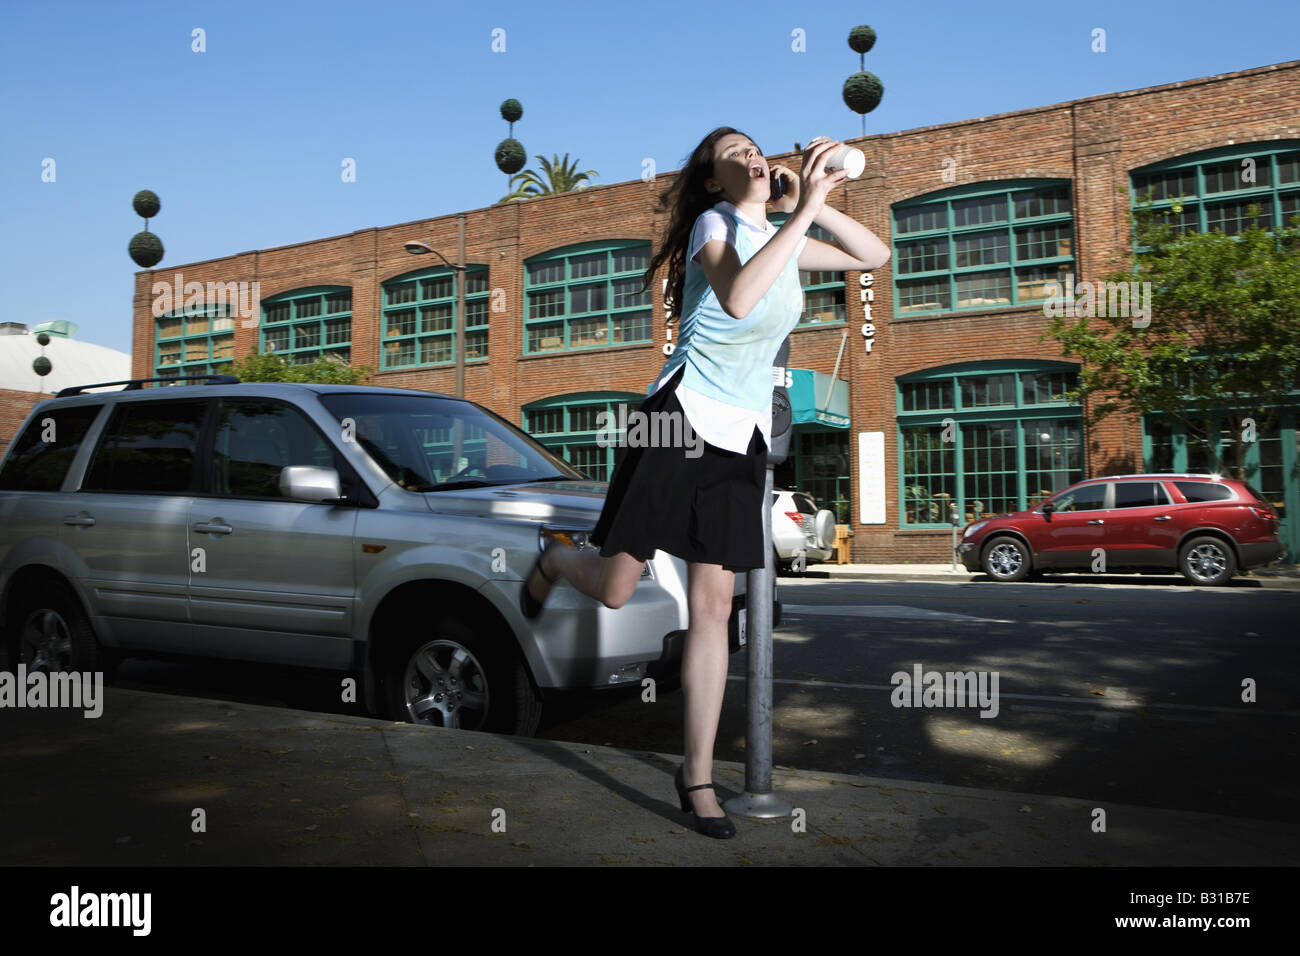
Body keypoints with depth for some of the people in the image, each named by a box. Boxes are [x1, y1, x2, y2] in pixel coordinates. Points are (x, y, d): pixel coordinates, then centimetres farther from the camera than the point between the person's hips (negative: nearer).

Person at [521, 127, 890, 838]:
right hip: (681, 417, -5)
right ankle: (554, 561, 39)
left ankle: (697, 773, 10)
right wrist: (803, 212, -27)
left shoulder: (782, 240, 15)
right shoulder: (714, 222, -6)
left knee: (713, 607, 1)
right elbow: (738, 299, -27)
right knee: (614, 590, 1)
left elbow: (876, 255, 18)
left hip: (741, 438, 5)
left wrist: (815, 207, 3)